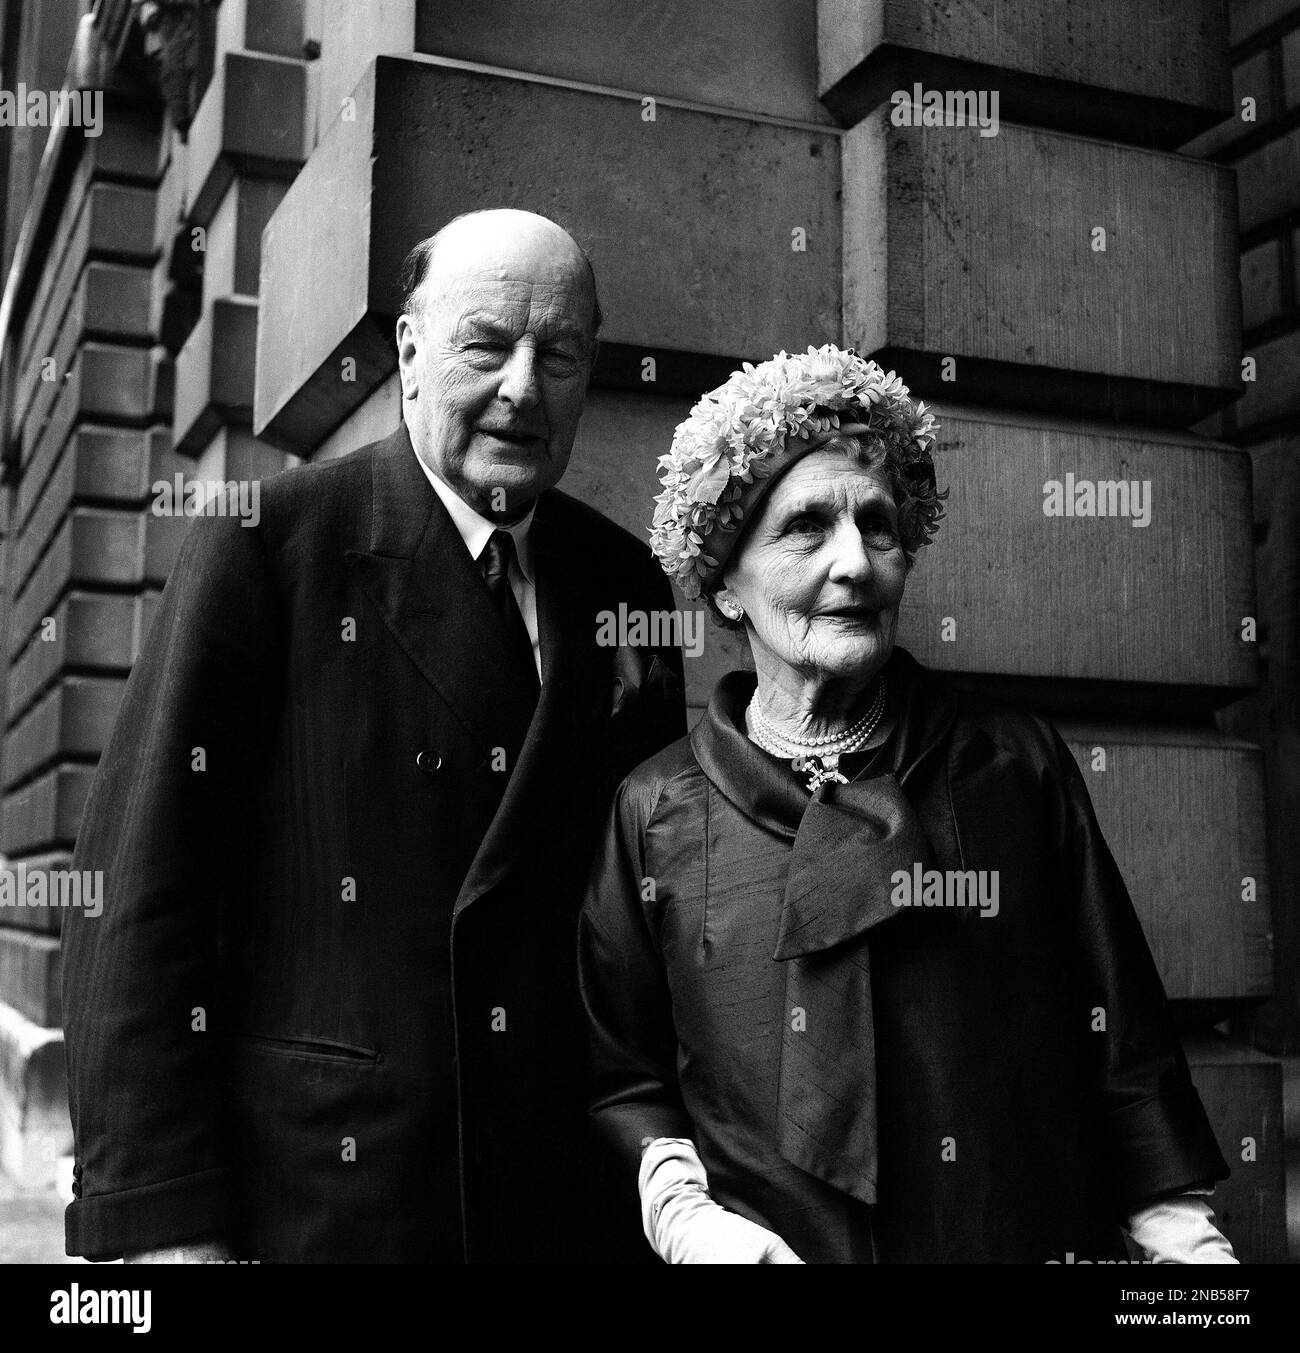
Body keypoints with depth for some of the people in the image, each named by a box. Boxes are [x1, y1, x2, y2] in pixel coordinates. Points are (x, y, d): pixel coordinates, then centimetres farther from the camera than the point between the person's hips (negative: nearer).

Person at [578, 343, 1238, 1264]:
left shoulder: (1018, 767, -1)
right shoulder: (657, 812, -3)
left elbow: (1122, 1050, 2)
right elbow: (622, 1077, 3)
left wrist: (1189, 1238, -4)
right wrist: (681, 1208, -12)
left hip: (1026, 1236, 1)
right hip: (768, 1243, 0)